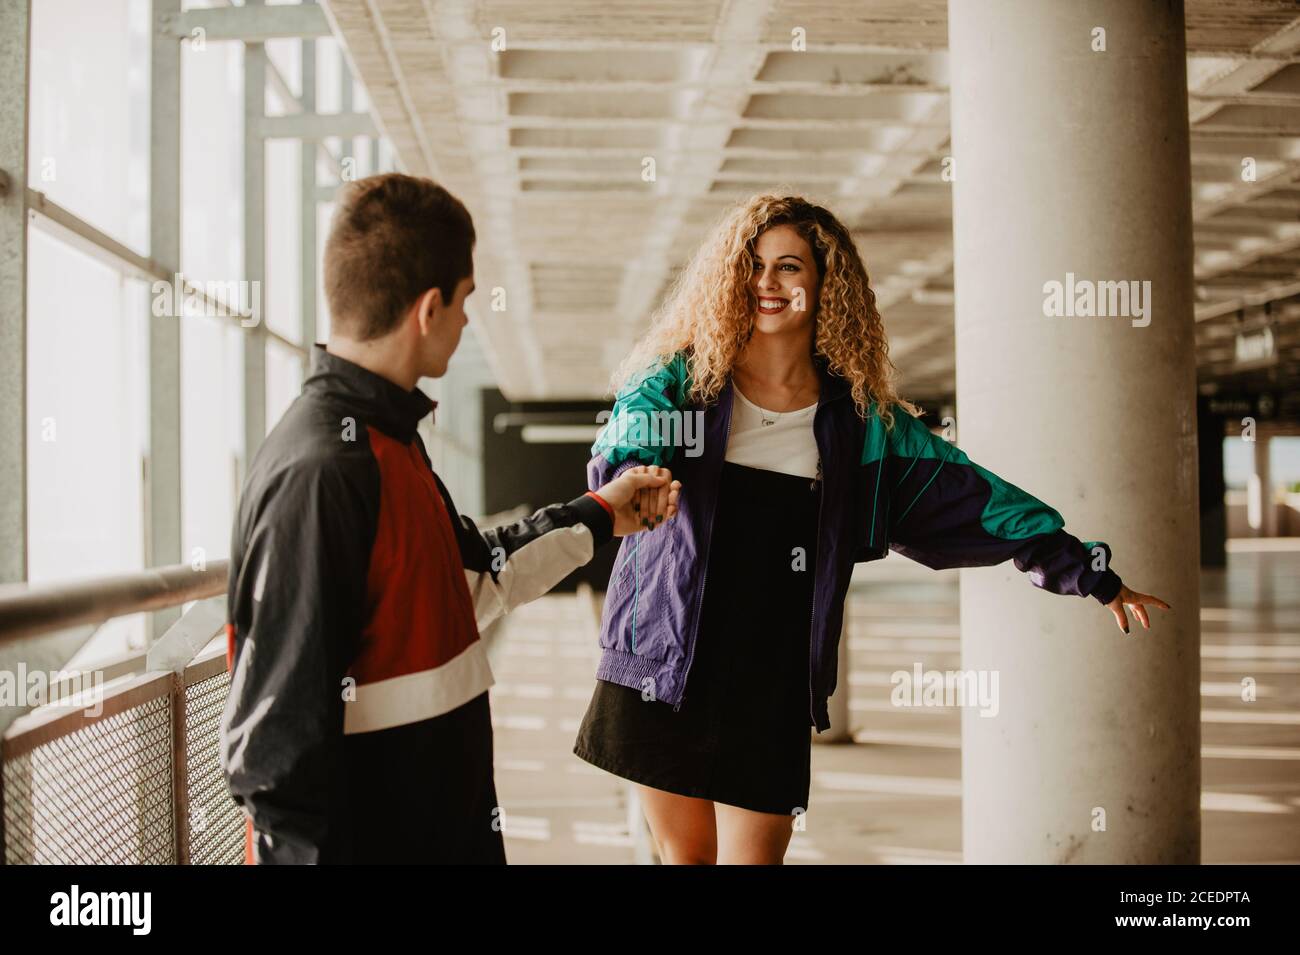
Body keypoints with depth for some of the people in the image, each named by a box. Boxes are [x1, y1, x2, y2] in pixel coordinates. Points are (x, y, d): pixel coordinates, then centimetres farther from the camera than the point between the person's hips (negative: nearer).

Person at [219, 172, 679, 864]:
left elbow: (471, 581, 21)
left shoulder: (387, 437, 8)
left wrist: (594, 518, 28)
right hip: (365, 838, -9)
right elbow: (277, 735, -25)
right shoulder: (318, 474, -24)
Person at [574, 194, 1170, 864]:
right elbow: (618, 453, -15)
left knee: (752, 853, 0)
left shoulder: (861, 420, 4)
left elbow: (968, 494, 8)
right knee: (685, 853, 8)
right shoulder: (678, 381, 2)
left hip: (774, 685, 0)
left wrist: (1091, 573, 9)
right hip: (663, 669, 0)